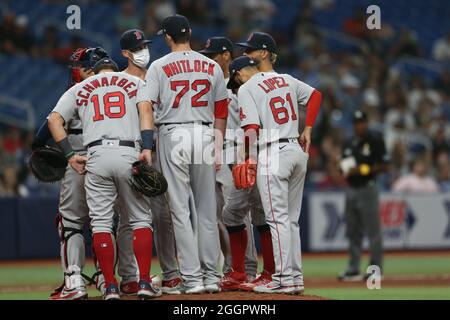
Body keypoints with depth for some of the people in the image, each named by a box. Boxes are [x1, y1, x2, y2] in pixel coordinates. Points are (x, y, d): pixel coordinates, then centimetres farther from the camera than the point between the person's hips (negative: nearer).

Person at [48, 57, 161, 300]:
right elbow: (145, 110, 0)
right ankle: (144, 283, -1)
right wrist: (147, 148, -9)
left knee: (101, 222, 4)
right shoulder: (134, 82, 19)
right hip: (129, 155, 0)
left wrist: (69, 155, 7)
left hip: (96, 156, 0)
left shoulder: (80, 89, 21)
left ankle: (111, 287, -2)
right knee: (140, 218, 8)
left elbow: (54, 120, 9)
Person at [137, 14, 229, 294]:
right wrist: (218, 148, 15)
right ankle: (211, 276, 11)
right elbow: (221, 112, 10)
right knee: (206, 210, 10)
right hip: (204, 136, 3)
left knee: (180, 210, 0)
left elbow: (145, 106, -10)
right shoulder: (212, 67, 8)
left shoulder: (159, 67, -2)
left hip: (172, 136, -3)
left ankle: (192, 278, -3)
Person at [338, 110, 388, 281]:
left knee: (373, 231, -6)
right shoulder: (348, 144, 15)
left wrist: (362, 170, -18)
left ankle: (376, 269, -2)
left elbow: (384, 166, -8)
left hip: (367, 189, -7)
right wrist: (346, 170, -3)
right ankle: (353, 270, 14)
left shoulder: (375, 141, -5)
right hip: (351, 190, 7)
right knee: (353, 232, 9)